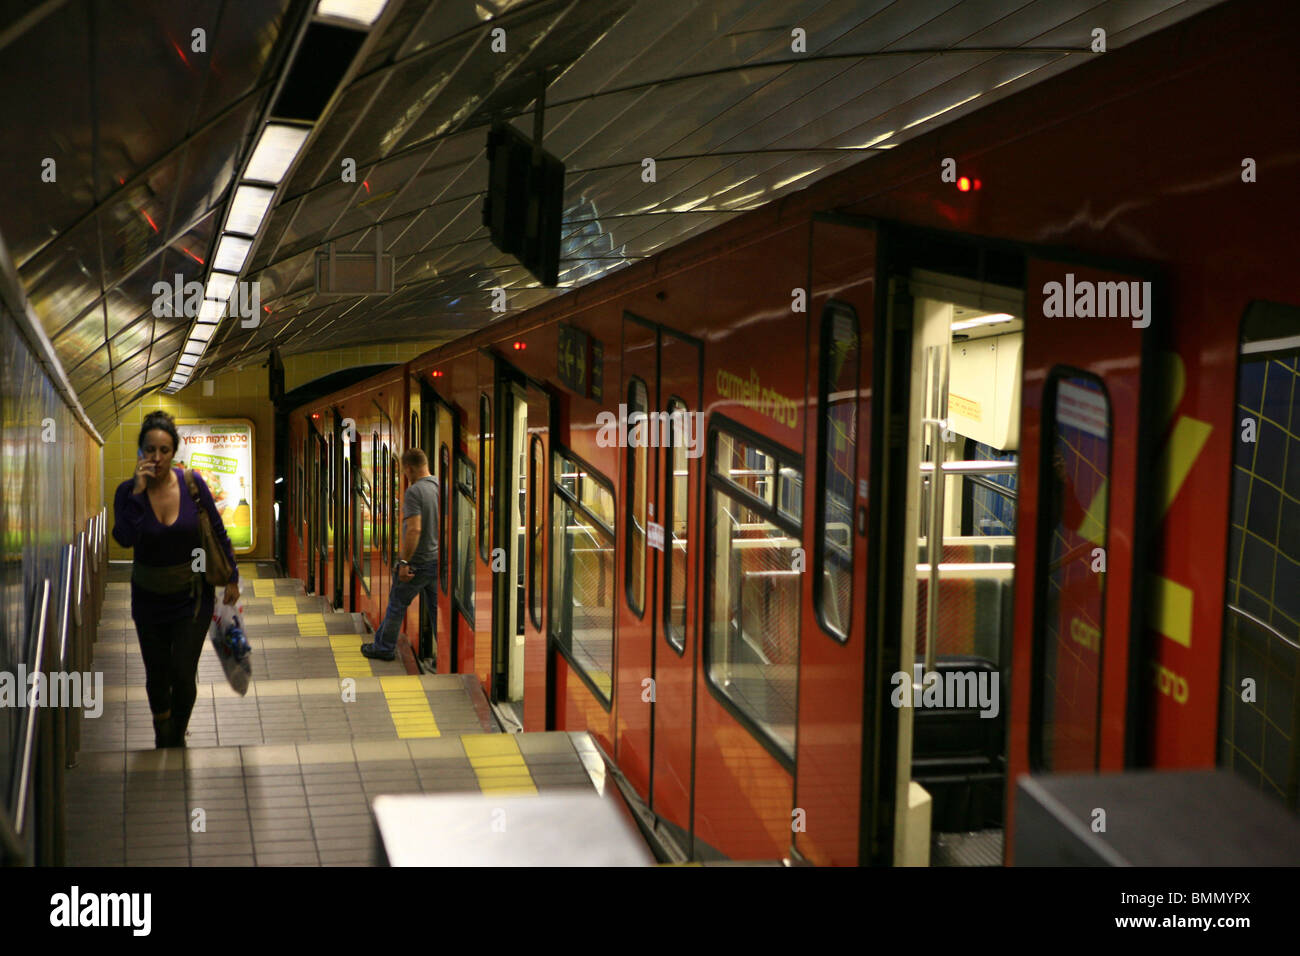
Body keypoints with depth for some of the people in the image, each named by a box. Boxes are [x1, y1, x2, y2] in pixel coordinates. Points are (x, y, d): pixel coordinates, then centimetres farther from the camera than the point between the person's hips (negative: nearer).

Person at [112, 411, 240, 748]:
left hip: (192, 596, -1)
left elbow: (218, 534, 0)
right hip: (149, 597, 1)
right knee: (156, 676, 14)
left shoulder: (192, 483, -11)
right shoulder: (128, 491, -11)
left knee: (183, 675, -5)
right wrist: (138, 491, -30)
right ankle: (162, 739, 42)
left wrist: (231, 579, 3)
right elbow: (124, 538, -29)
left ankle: (177, 738, 23)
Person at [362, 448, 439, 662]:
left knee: (397, 604, 10)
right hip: (439, 559, 7)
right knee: (437, 608, 12)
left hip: (418, 562, -7)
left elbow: (414, 529, -26)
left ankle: (384, 647, 23)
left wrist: (404, 562, -21)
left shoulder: (414, 491, -19)